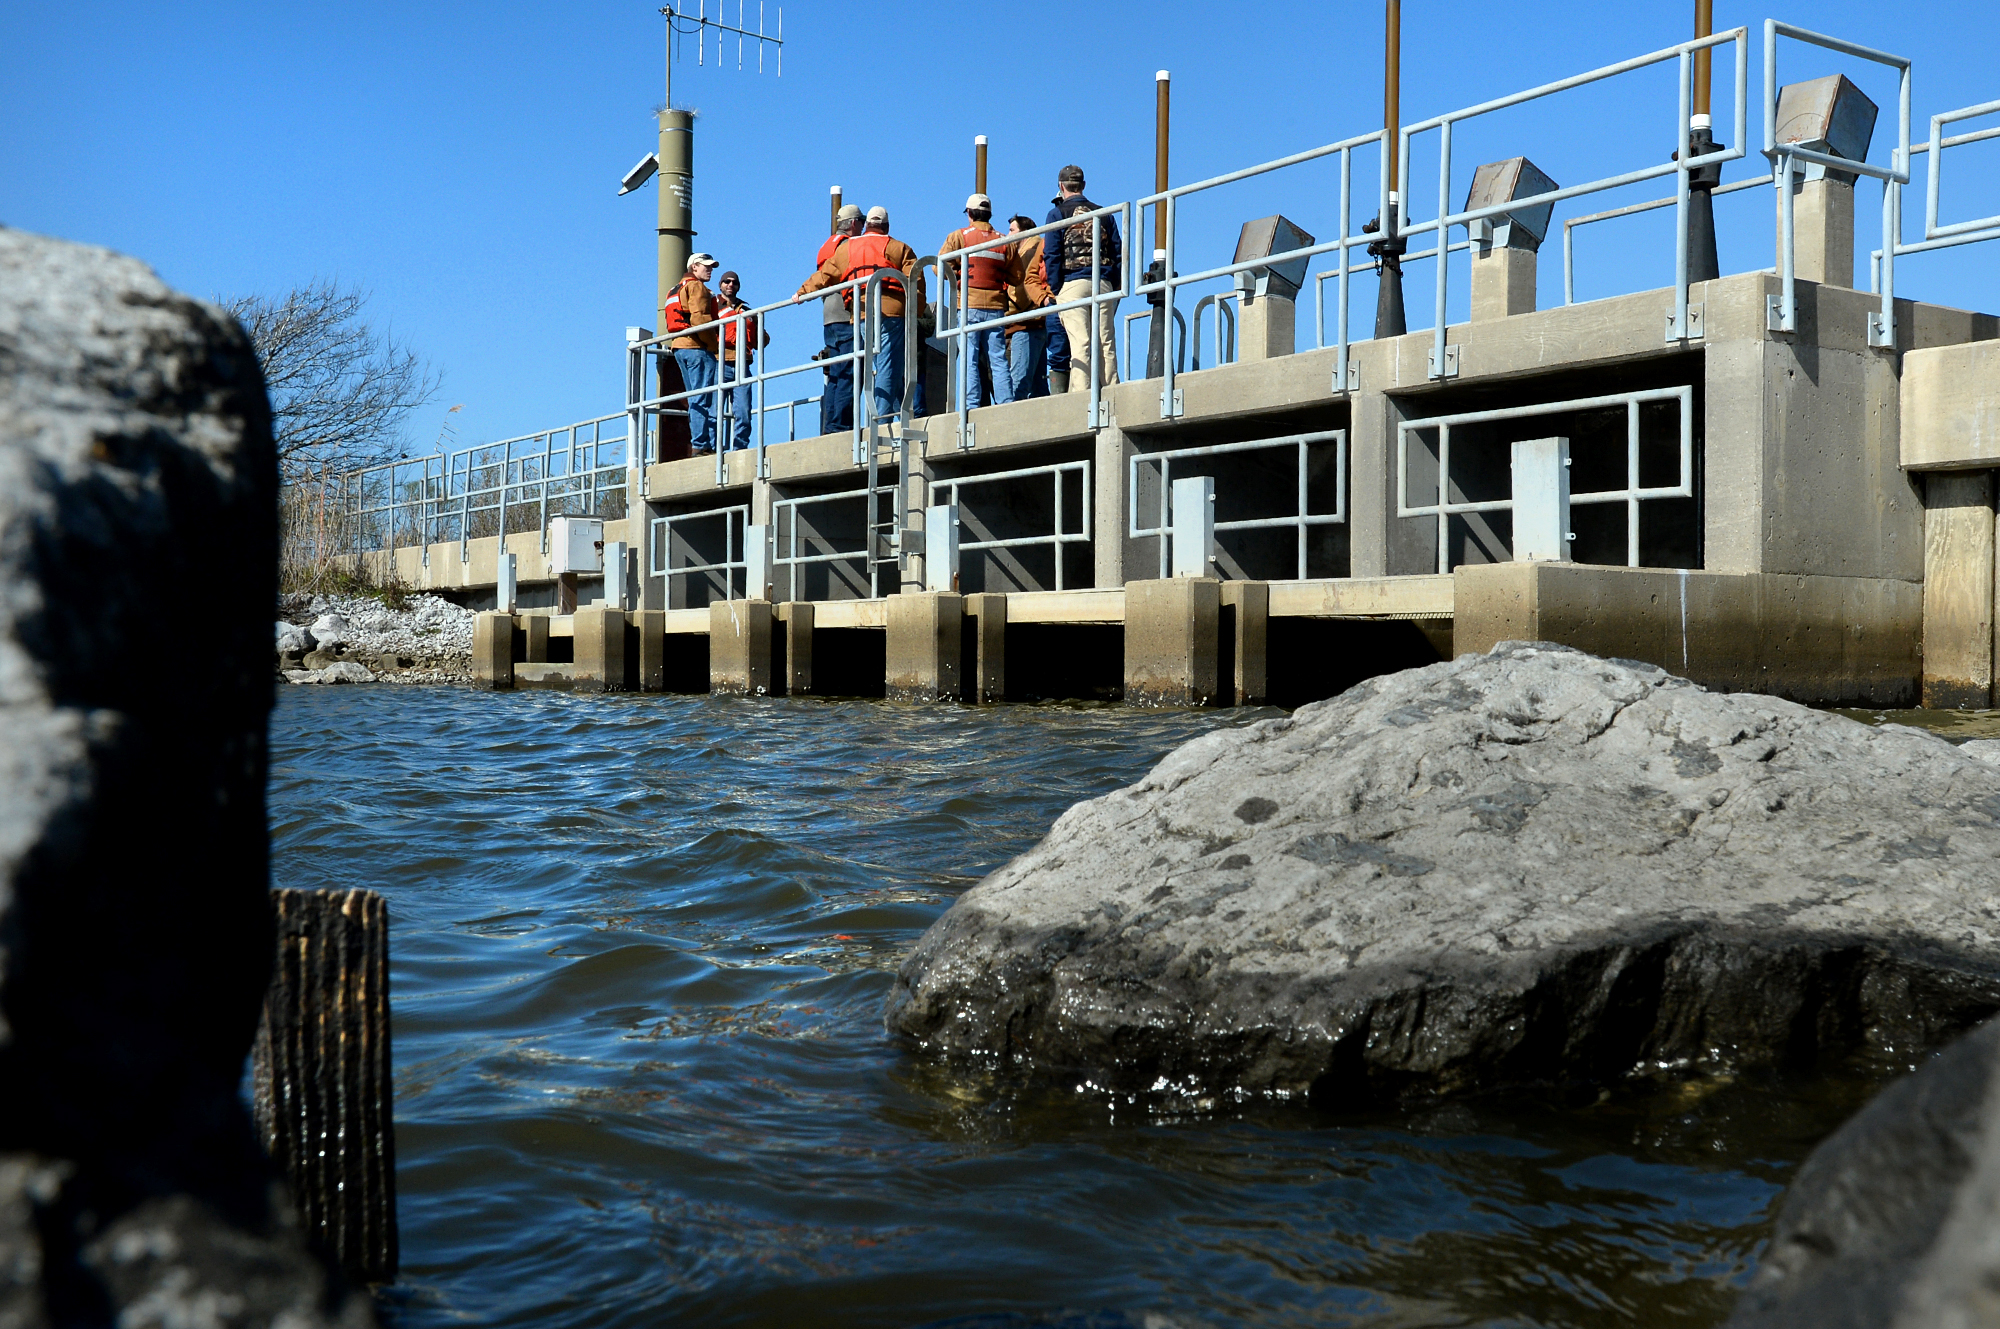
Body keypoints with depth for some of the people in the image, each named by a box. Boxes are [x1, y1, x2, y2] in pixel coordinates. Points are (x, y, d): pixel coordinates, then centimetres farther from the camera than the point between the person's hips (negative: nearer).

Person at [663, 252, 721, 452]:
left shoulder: (677, 290, 26)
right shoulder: (696, 287, -4)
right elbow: (700, 318, -17)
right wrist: (714, 344, -11)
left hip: (678, 346, 9)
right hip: (697, 348, -9)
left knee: (695, 400, 9)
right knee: (705, 400, -11)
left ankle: (697, 445, 5)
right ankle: (703, 445, -16)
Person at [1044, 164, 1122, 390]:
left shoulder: (1058, 213, 5)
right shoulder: (1104, 215, 17)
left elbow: (1052, 256, -1)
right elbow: (1118, 255, 14)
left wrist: (1056, 291, 2)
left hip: (1073, 284, -3)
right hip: (1103, 285, 3)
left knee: (1080, 344, -10)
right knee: (1107, 345, 2)